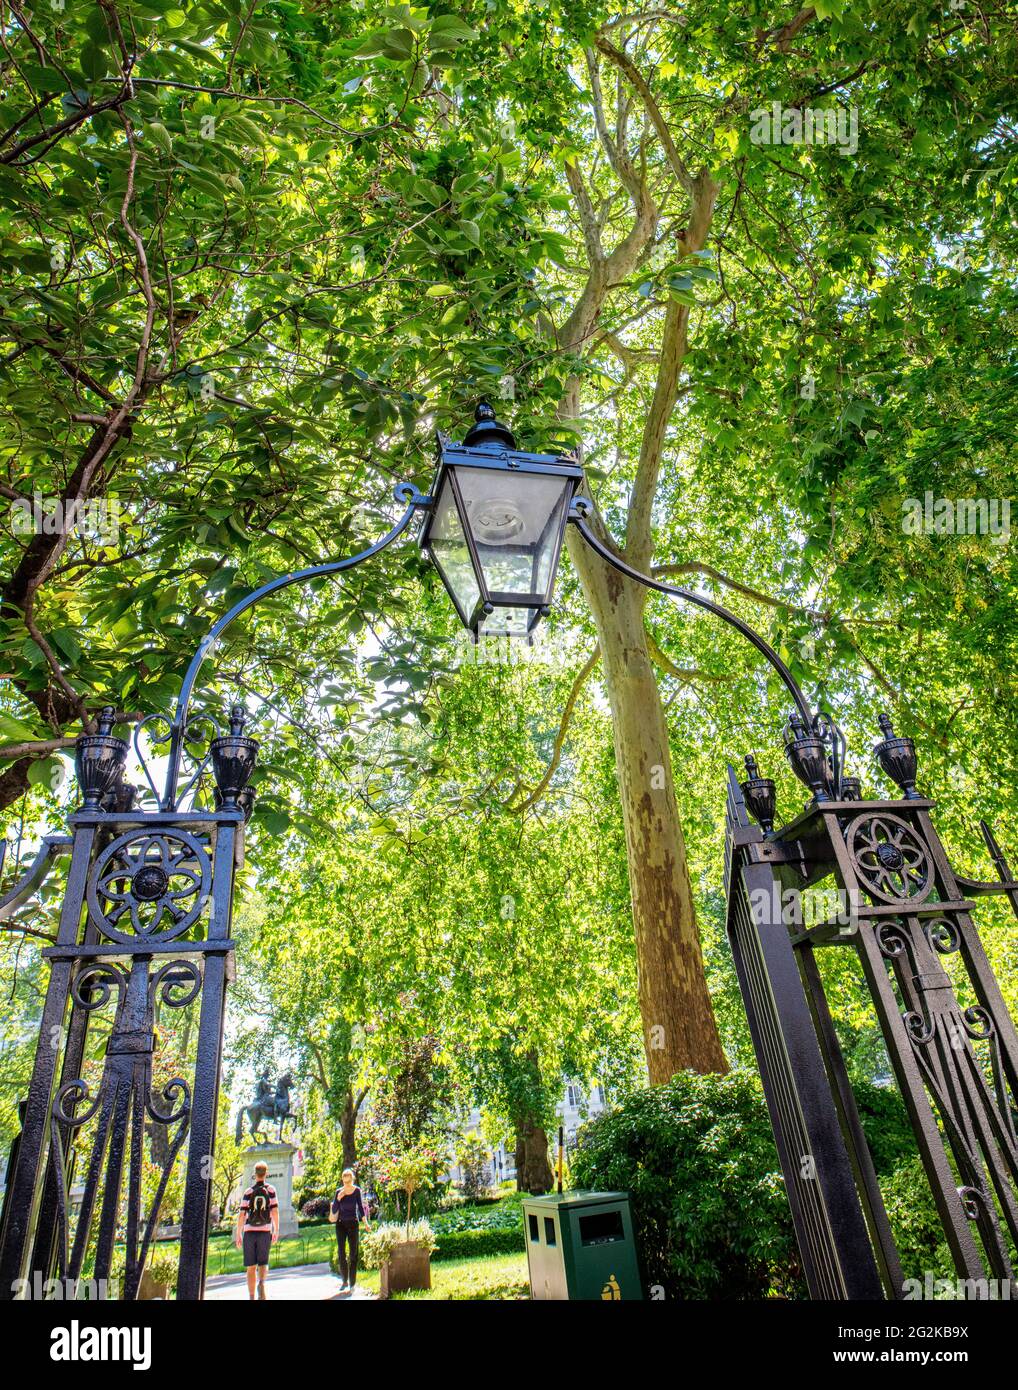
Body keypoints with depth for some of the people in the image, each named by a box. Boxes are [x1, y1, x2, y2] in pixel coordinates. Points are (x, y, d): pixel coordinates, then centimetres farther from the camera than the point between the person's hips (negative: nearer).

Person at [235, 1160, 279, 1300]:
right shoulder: (270, 1190, 2)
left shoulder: (248, 1192, 2)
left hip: (249, 1231, 0)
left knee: (251, 1267, 10)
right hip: (265, 1231, 0)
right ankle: (261, 1282, -19)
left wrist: (238, 1235, 6)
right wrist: (276, 1231, 4)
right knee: (263, 1263, 9)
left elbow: (241, 1215, -3)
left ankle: (251, 1296, 8)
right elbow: (275, 1211, -2)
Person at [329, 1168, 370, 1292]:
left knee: (353, 1254, -1)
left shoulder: (357, 1191, -3)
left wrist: (366, 1223, -9)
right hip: (341, 1224, 1)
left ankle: (352, 1283, 6)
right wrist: (338, 1199, -18)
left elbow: (361, 1207, 0)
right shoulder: (339, 1191, -3)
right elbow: (334, 1211, -2)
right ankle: (344, 1281, 19)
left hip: (353, 1224, -1)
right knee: (341, 1254, 2)